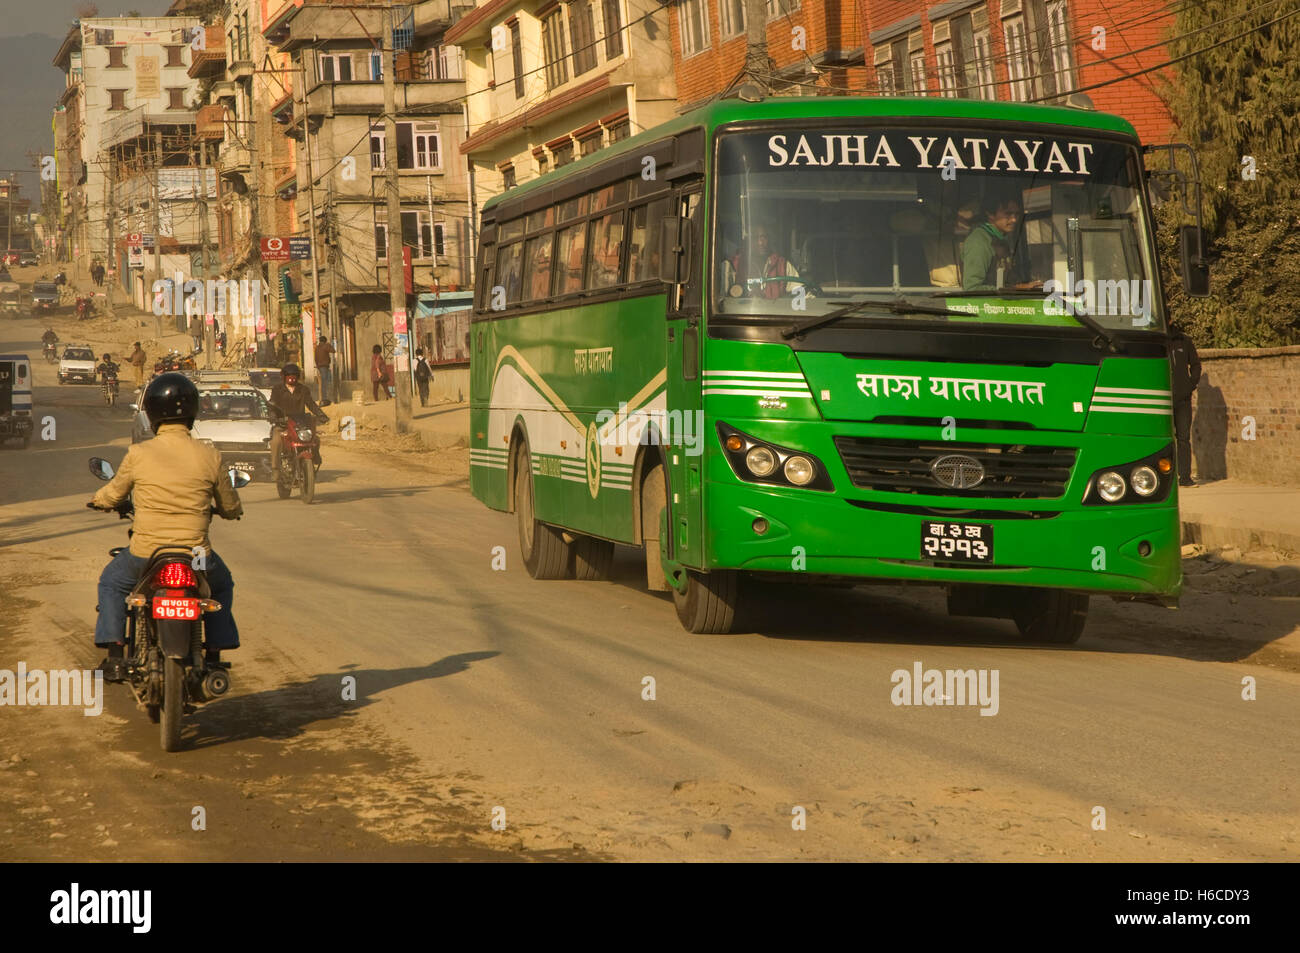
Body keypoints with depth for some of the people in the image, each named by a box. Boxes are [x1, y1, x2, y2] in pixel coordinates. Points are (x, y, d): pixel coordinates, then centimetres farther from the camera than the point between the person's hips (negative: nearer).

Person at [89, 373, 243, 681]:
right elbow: (231, 508, 7)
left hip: (145, 554, -1)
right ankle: (214, 656, 27)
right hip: (197, 557, 1)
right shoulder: (209, 456, -5)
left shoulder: (138, 454, -8)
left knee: (111, 581, 29)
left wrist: (97, 500, 33)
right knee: (222, 585, 33)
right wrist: (229, 509, 33)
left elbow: (114, 495, 9)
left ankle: (115, 657, 19)